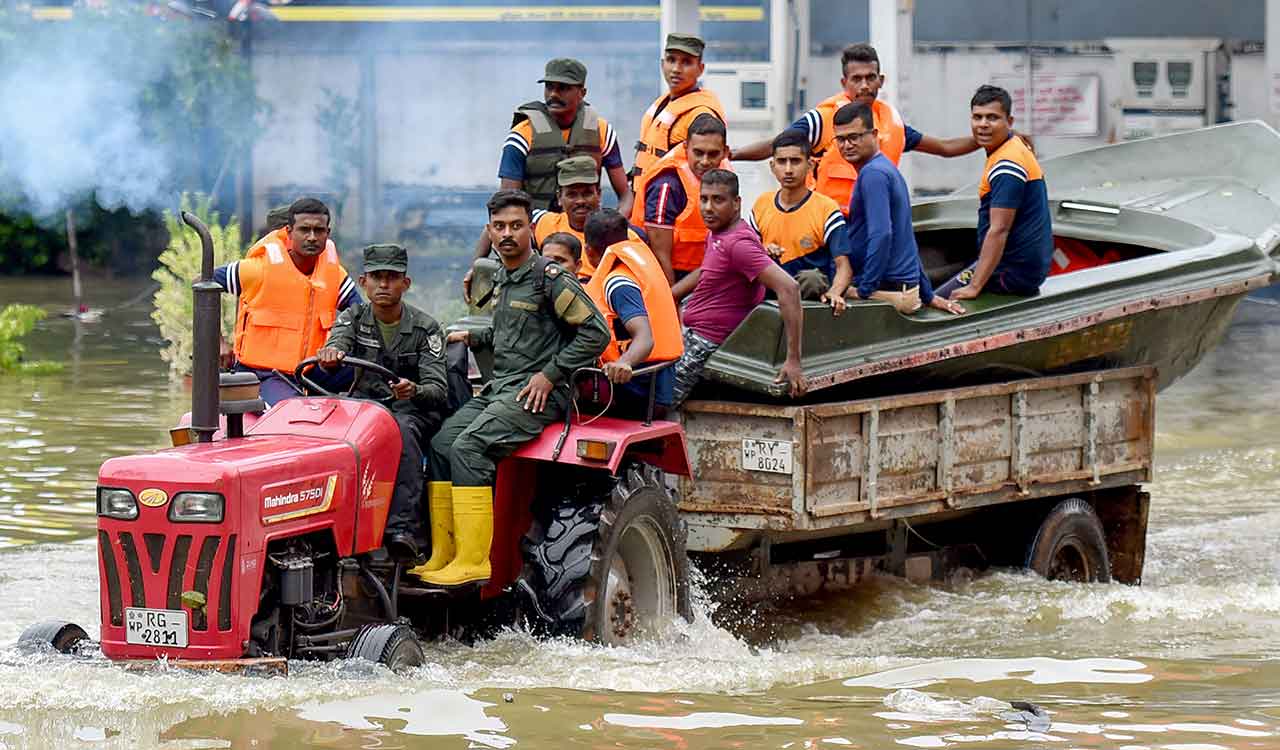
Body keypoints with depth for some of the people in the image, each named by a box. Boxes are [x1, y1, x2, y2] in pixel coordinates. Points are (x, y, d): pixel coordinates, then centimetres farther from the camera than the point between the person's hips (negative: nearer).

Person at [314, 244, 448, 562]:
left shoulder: (424, 328, 0)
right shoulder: (354, 318, 8)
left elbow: (438, 390, -9)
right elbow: (337, 347, -13)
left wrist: (414, 391, -34)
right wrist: (330, 356, -40)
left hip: (412, 409, -2)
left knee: (403, 429, -38)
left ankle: (403, 530, -47)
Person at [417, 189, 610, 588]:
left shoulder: (549, 278, -9)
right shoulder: (503, 278, 18)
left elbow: (595, 332, -12)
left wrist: (550, 375, -13)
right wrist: (474, 338, 19)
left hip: (538, 394, -9)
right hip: (499, 387, 9)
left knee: (468, 446, -25)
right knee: (441, 443, -9)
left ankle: (474, 560, -27)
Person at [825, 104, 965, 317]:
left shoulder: (873, 174, -12)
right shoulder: (887, 169, 20)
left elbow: (881, 235, -22)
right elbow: (906, 241, 25)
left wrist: (864, 292, -18)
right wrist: (928, 296, 27)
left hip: (888, 291, -10)